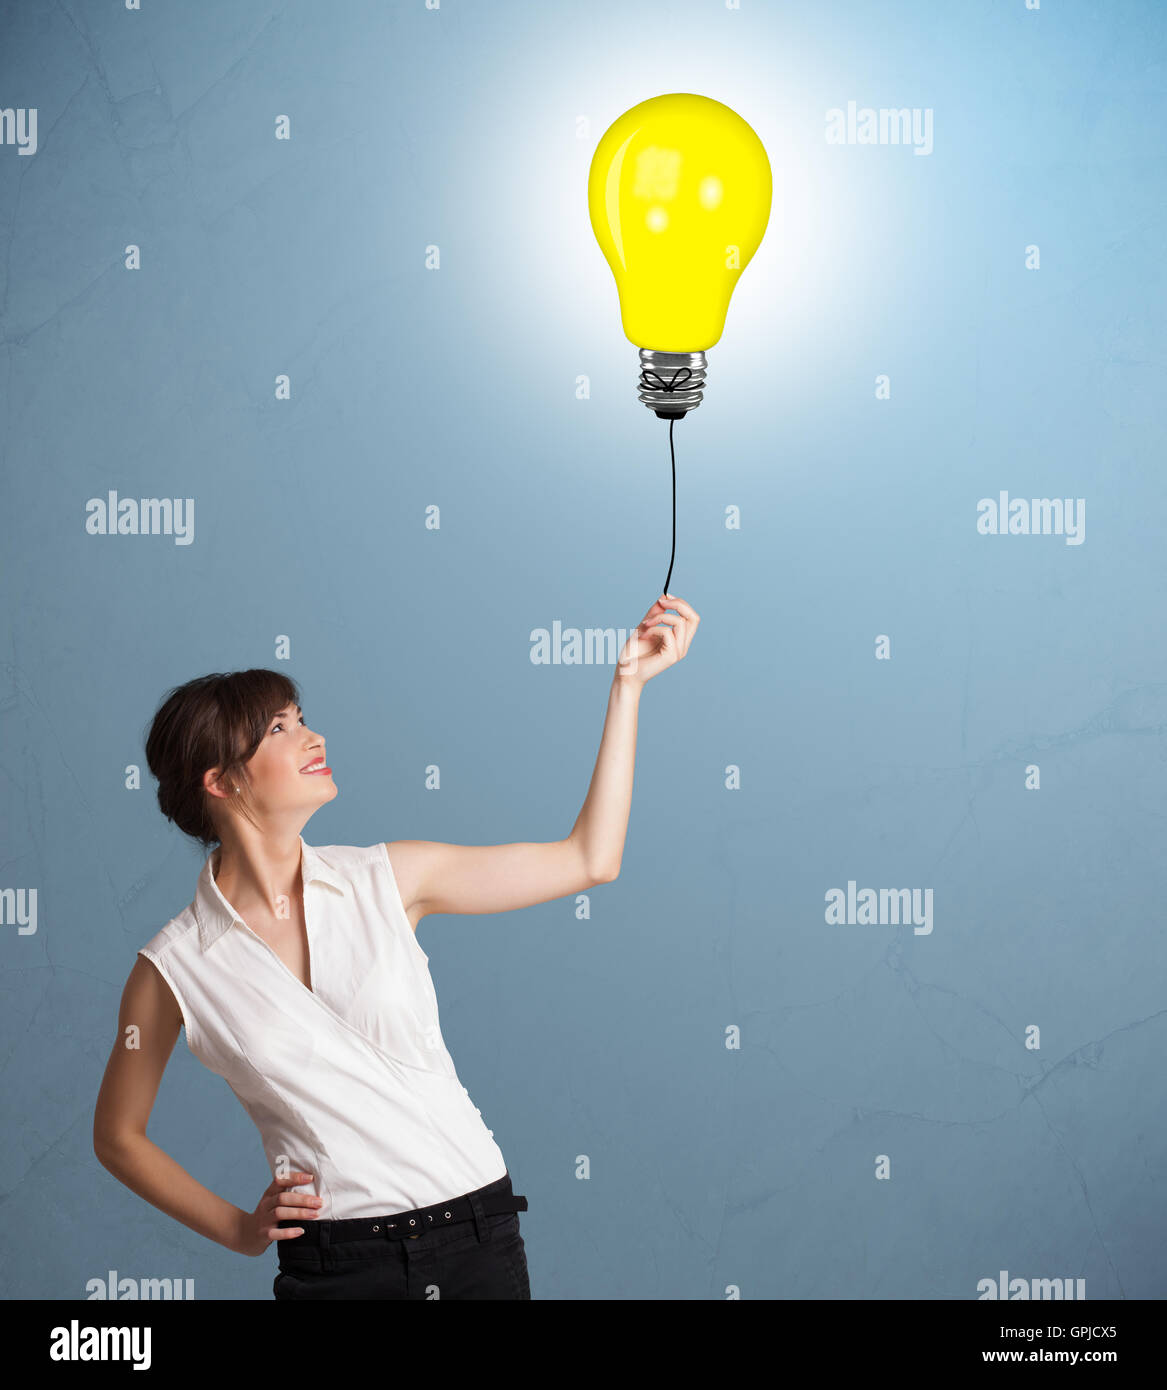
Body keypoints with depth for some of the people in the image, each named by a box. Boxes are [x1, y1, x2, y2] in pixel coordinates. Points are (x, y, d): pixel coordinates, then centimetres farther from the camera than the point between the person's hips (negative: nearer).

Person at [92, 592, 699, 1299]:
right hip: (336, 1262, -2)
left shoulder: (387, 878, -1)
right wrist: (239, 1230, -1)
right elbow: (117, 1136, 7)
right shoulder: (173, 968, -7)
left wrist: (628, 683, 1)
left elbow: (588, 859, 1)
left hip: (482, 1237, 3)